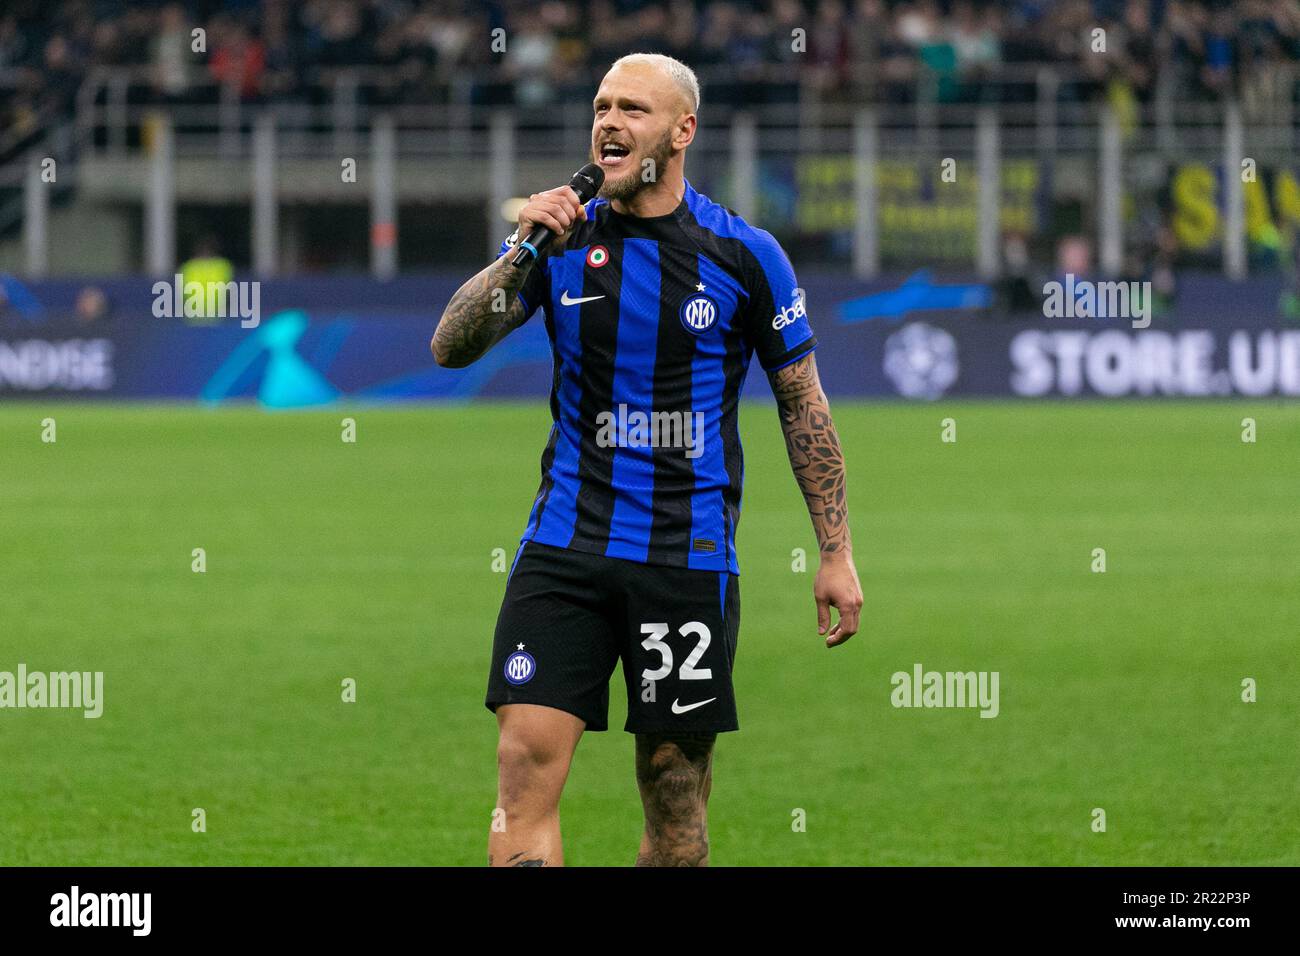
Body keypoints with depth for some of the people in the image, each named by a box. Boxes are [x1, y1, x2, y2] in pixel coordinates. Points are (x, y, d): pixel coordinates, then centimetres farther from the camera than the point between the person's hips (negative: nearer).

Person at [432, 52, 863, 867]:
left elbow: (803, 404, 7)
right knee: (527, 761, -12)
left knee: (676, 800, 3)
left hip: (688, 555, -1)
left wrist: (837, 554, 4)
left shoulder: (744, 255, 0)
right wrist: (518, 253, -17)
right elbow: (452, 347, -2)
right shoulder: (564, 237, 5)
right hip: (565, 546, 1)